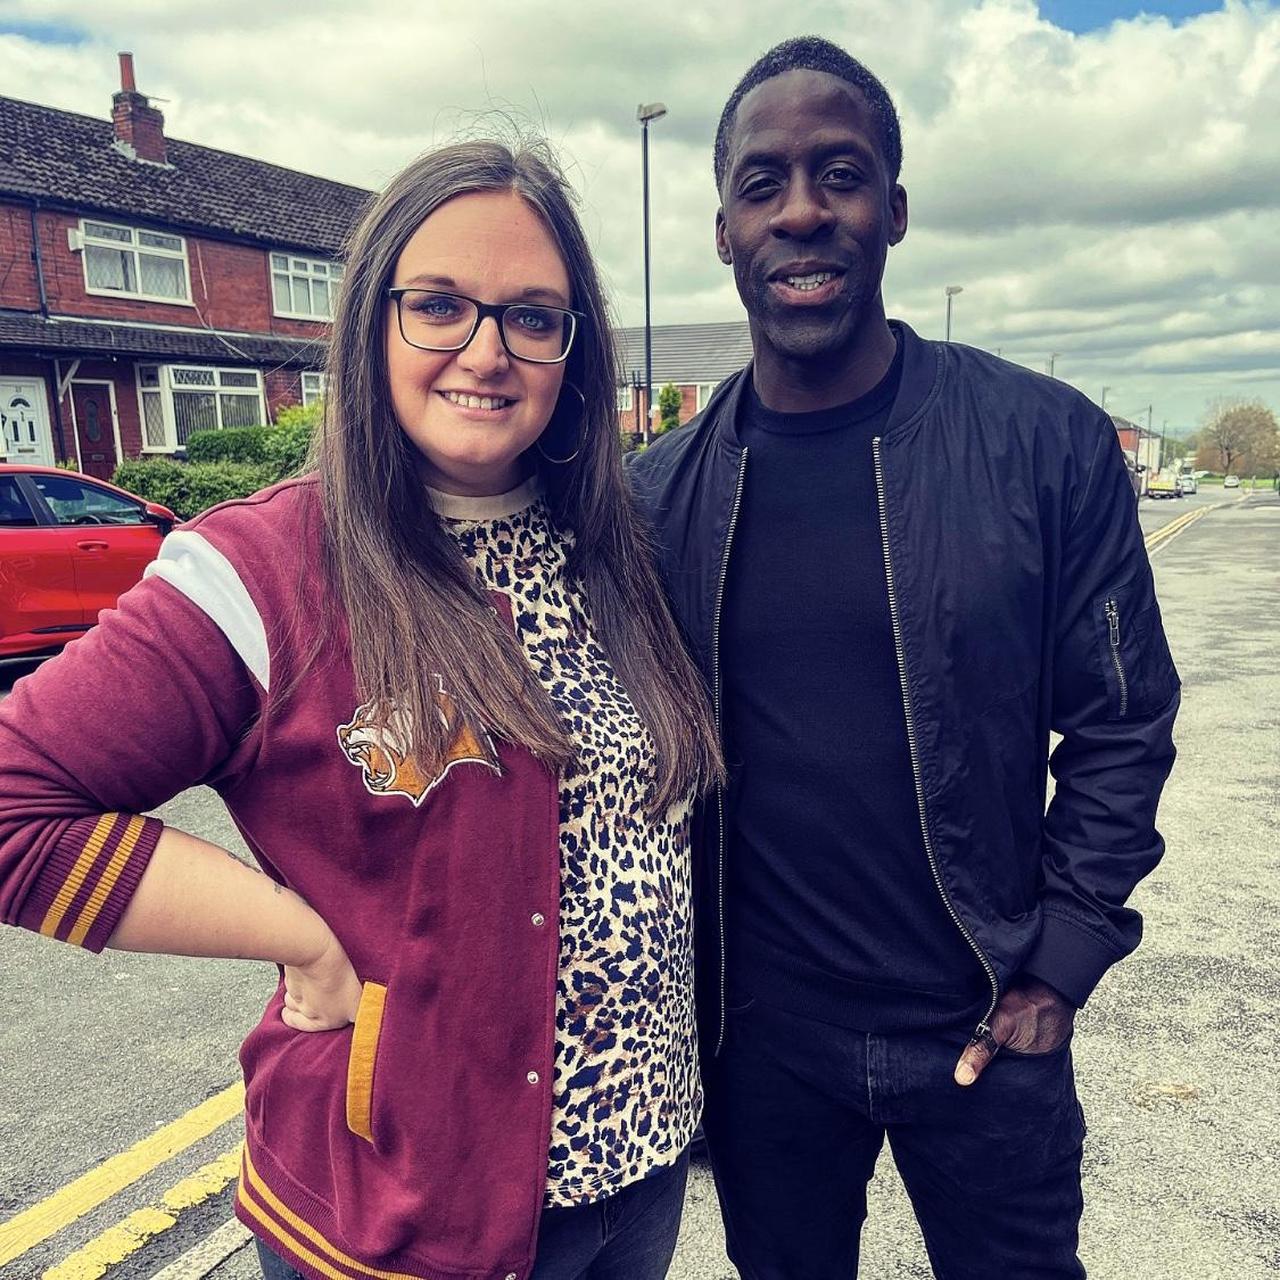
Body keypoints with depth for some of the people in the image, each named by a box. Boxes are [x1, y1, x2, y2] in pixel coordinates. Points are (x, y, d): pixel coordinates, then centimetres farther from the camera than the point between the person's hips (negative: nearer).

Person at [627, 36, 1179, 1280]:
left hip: (984, 1033, -1)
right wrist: (678, 992, 3)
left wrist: (1058, 965, -6)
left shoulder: (1046, 444, -10)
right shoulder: (657, 492, -6)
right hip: (758, 1040, 2)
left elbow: (1120, 725, -4)